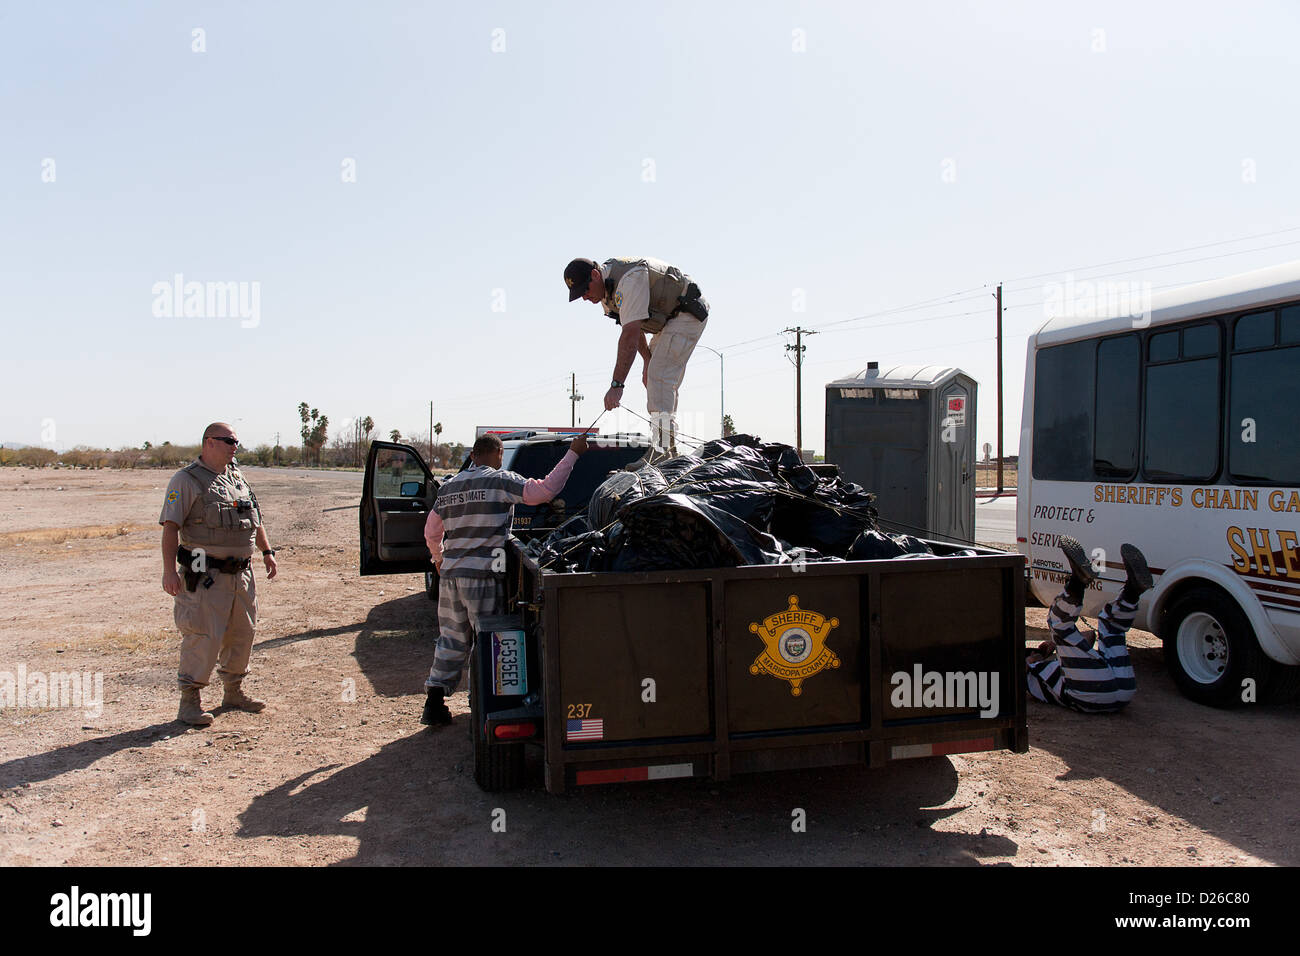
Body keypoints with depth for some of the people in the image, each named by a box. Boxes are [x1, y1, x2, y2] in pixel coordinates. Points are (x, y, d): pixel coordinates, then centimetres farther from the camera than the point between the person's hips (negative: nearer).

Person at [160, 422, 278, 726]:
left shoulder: (237, 478, 16)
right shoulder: (186, 480, -6)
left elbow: (255, 519, 25)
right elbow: (170, 527, -13)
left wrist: (267, 551, 16)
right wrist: (169, 570, -21)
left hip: (241, 573, 7)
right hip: (206, 576, -7)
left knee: (242, 633, 13)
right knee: (203, 638, -8)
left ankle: (234, 692, 28)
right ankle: (189, 701, 4)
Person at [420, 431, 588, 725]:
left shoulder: (449, 486, 13)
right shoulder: (501, 480, -7)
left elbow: (431, 531, 21)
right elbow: (545, 490, -15)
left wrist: (439, 558, 38)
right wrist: (573, 453, -9)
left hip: (450, 574, 6)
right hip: (483, 576, -6)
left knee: (451, 640, 15)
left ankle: (434, 704, 16)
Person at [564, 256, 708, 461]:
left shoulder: (629, 279, -32)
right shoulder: (605, 287, 0)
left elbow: (630, 335, -39)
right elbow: (631, 323, 11)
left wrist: (617, 384, -42)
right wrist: (647, 359, 4)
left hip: (688, 313, -10)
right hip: (669, 319, 10)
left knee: (660, 376, -22)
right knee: (653, 378, 10)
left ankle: (661, 451, -27)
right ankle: (671, 449, 14)